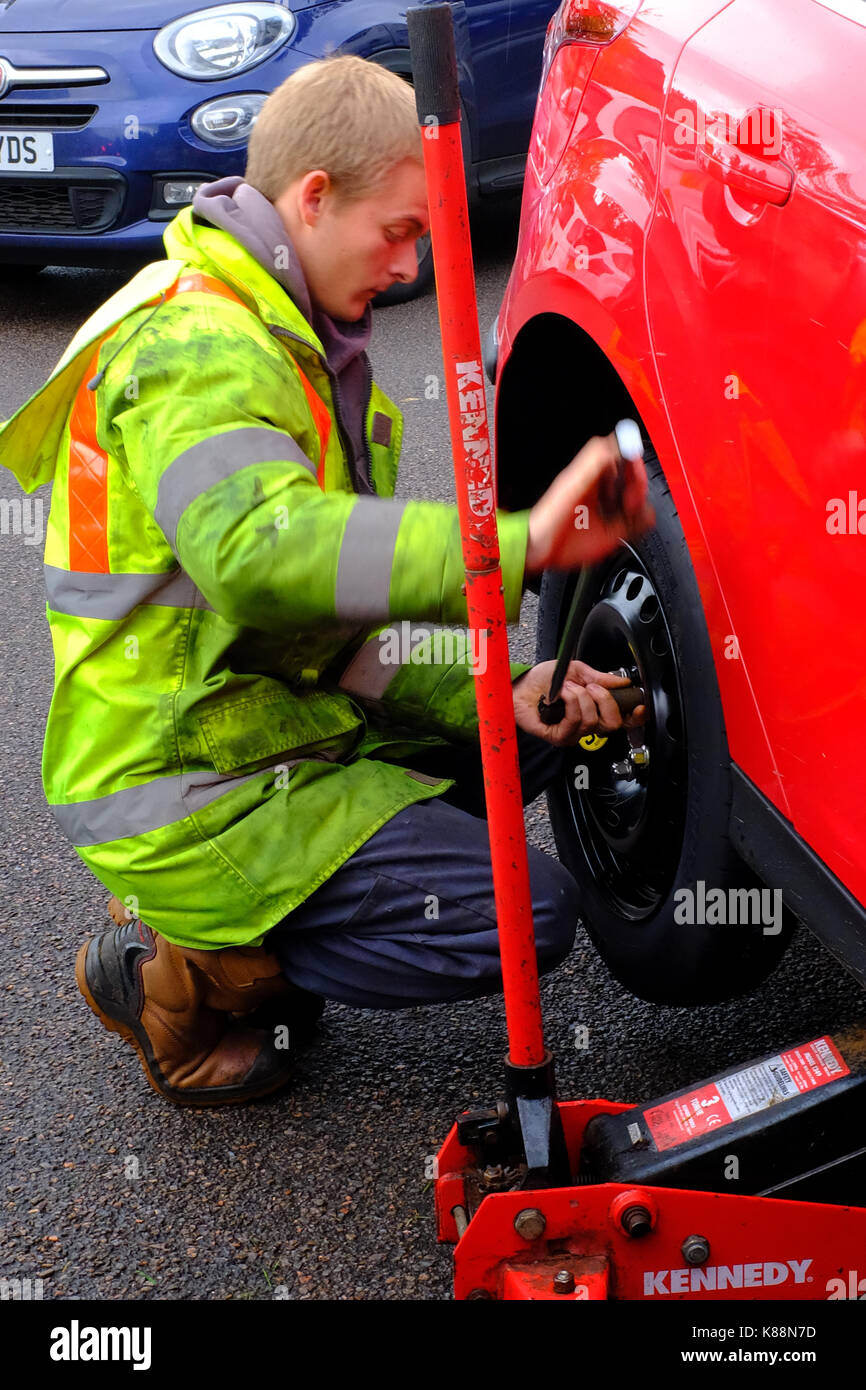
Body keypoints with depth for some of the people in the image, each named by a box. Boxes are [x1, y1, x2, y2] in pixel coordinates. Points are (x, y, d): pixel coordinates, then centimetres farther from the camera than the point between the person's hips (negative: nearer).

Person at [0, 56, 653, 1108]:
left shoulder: (297, 342, 13)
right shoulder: (196, 351, -20)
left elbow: (333, 624, 8)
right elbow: (262, 557, -41)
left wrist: (497, 697, -5)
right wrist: (515, 544, -44)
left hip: (277, 726, 10)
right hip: (182, 799, -10)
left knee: (547, 726, 14)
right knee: (528, 913, -15)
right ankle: (174, 969, -2)